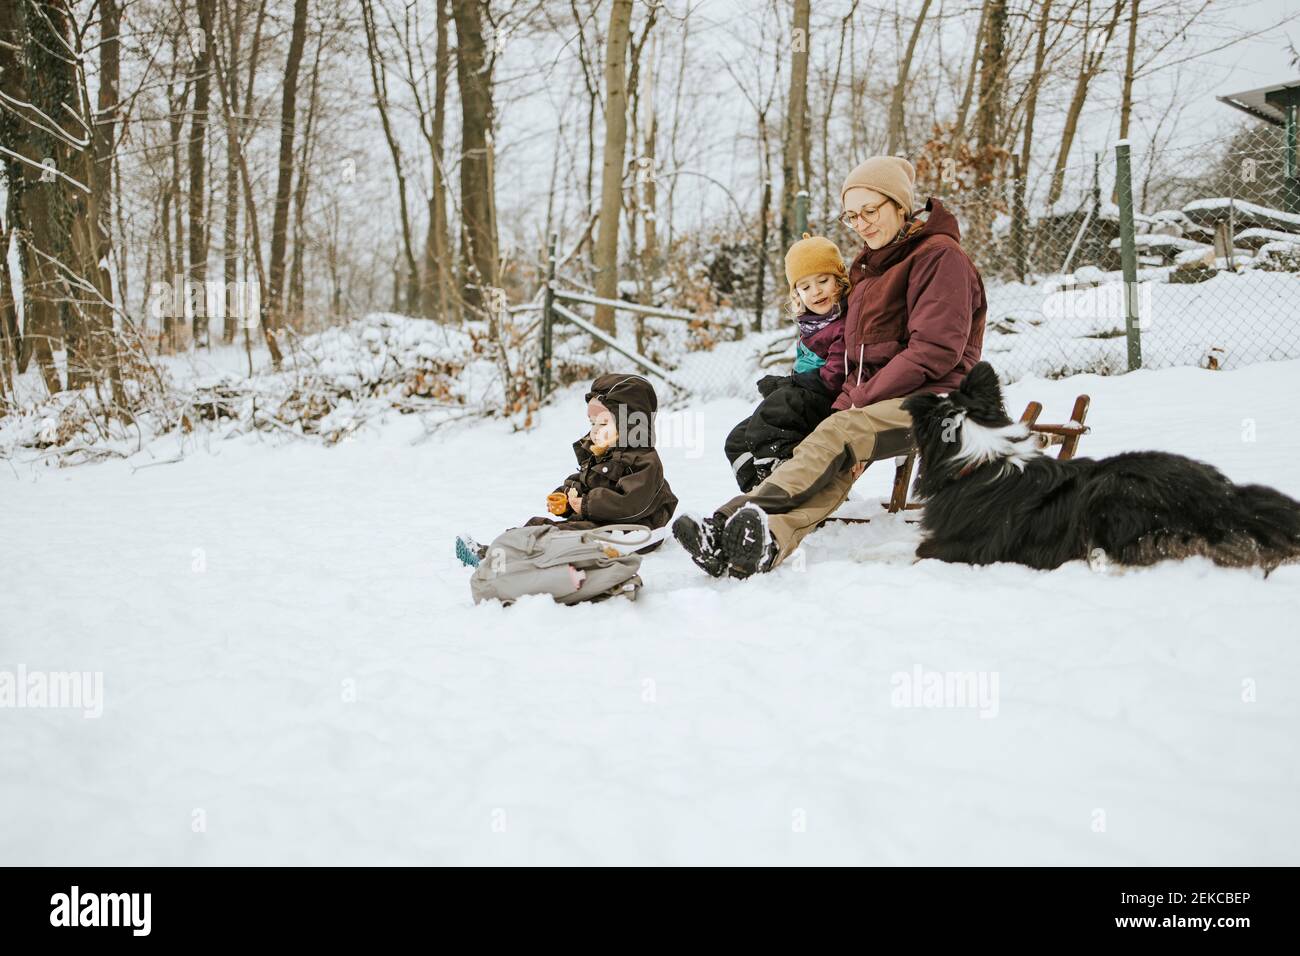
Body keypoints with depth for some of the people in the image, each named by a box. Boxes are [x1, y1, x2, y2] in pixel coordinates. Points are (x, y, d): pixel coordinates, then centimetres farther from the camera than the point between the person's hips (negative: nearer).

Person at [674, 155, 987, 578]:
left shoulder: (939, 255, -5)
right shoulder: (869, 265, 21)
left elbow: (935, 350, -15)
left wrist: (861, 401, -14)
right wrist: (848, 402, -3)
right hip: (876, 400, 7)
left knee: (839, 433, -32)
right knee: (837, 466, -24)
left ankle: (727, 522, -49)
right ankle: (767, 542, -52)